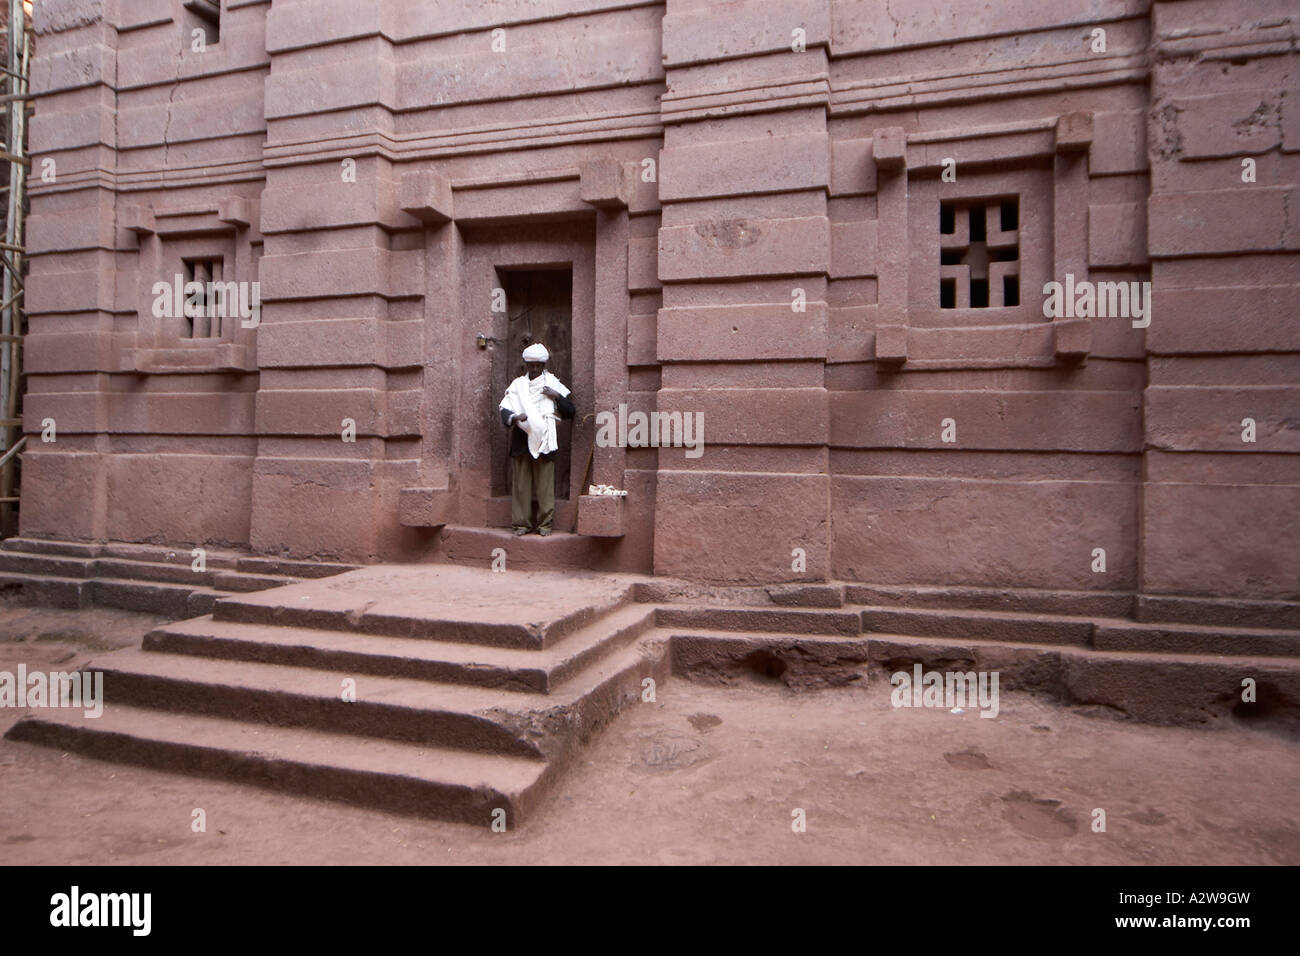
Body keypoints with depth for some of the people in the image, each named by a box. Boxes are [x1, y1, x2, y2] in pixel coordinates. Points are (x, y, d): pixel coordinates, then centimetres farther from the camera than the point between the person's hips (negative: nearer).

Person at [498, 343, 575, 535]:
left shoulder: (552, 384, 12)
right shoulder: (517, 385, 13)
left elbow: (570, 411, 9)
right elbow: (505, 409, 1)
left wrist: (556, 397, -7)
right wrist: (513, 417, -20)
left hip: (544, 439, -1)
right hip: (521, 439, 1)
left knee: (545, 483, -4)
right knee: (520, 483, 0)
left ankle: (545, 523, 3)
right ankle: (521, 523, 7)